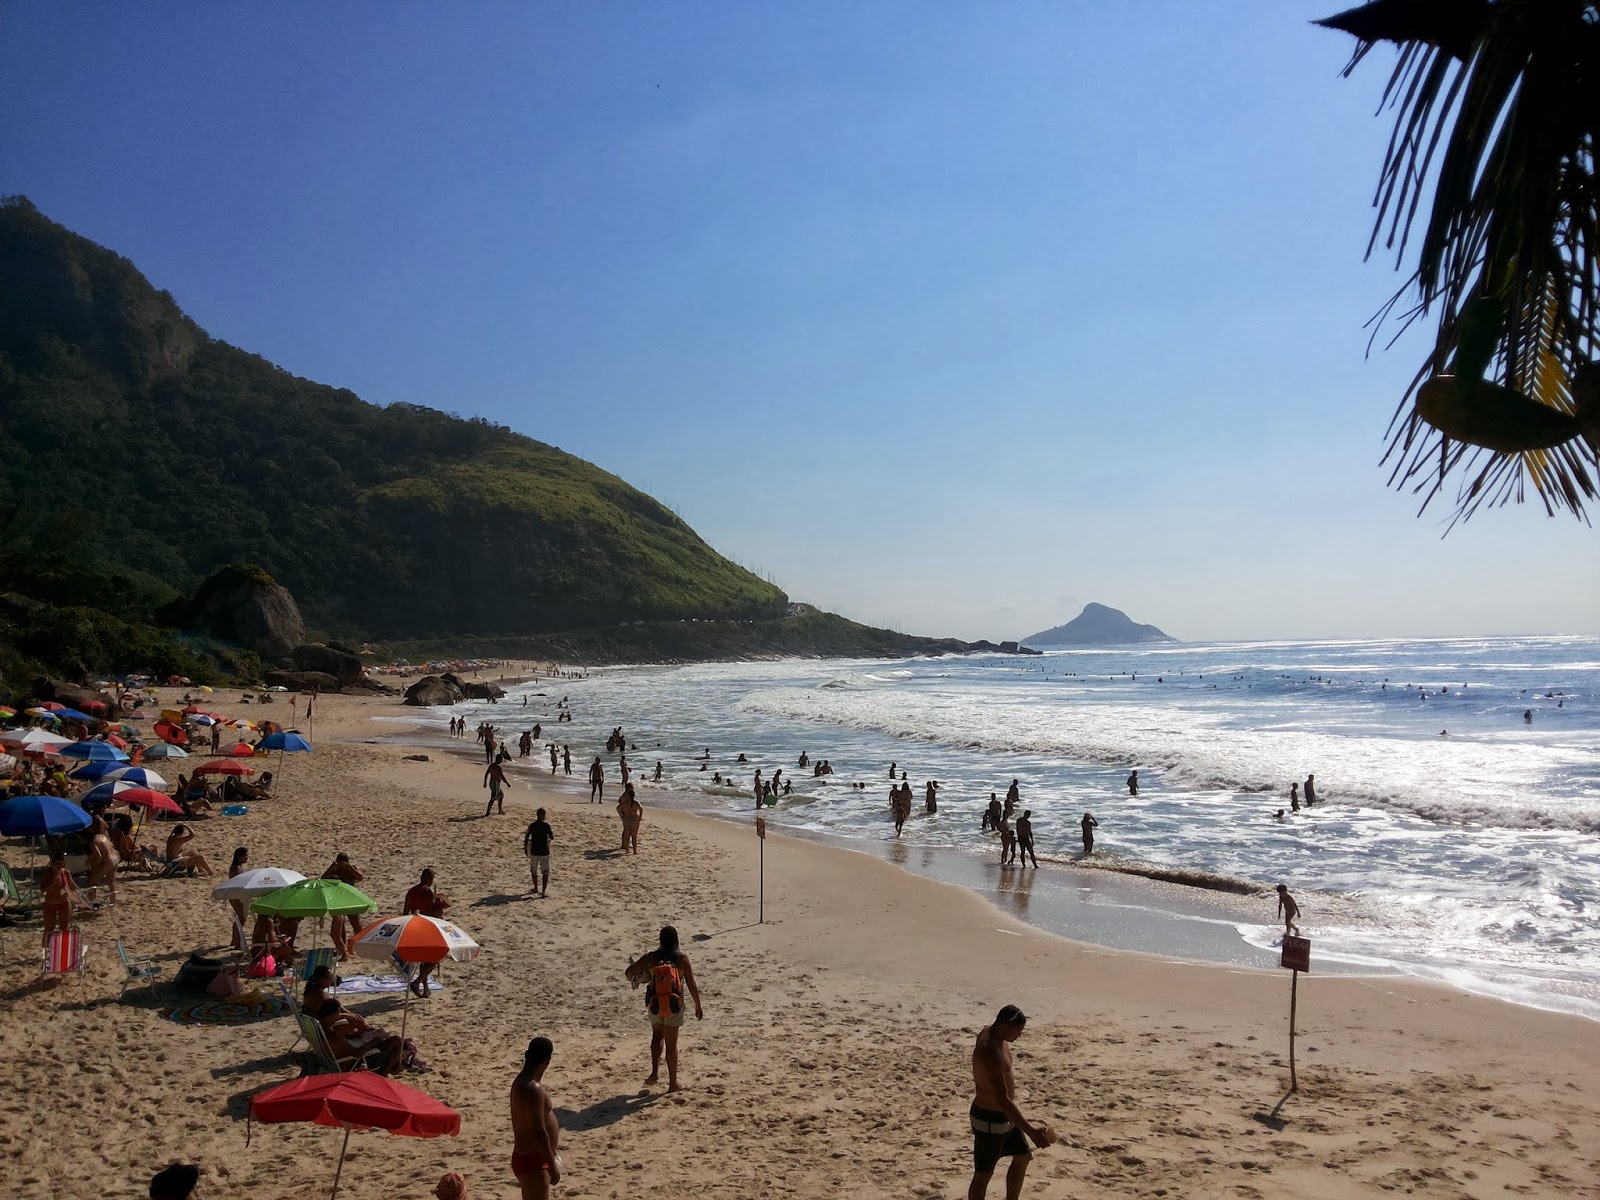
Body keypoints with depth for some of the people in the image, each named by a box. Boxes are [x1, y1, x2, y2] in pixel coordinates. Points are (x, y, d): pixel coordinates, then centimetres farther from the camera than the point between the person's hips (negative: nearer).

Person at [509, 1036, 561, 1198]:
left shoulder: (522, 1081, 7)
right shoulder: (533, 1089, -26)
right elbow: (539, 1133, -25)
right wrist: (553, 1166, -18)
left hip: (531, 1158, 10)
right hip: (532, 1162, -10)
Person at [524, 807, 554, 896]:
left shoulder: (532, 826, -3)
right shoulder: (546, 825, -8)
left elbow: (526, 838, -3)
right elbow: (552, 837, -3)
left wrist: (525, 849, 9)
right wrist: (552, 833, 18)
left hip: (534, 852, 2)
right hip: (544, 852, -2)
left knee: (534, 871, 19)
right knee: (545, 871, 7)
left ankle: (536, 889, 28)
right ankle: (544, 890, -1)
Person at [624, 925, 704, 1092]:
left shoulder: (651, 957, -7)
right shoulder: (682, 958, -9)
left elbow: (629, 972, -8)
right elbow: (692, 985, -8)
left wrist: (634, 980, 15)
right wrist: (698, 1006, 4)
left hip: (654, 1003, 1)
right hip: (674, 1005, -1)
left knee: (657, 1035, 27)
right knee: (671, 1044, 12)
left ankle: (655, 1072, 13)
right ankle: (672, 1083, 18)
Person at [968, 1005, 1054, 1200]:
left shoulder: (990, 1032, -2)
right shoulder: (990, 1054, -34)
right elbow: (1002, 1100, -36)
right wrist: (1031, 1131, -38)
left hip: (1004, 1115, 10)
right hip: (990, 1120, -10)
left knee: (1023, 1158, 21)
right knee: (983, 1175, 4)